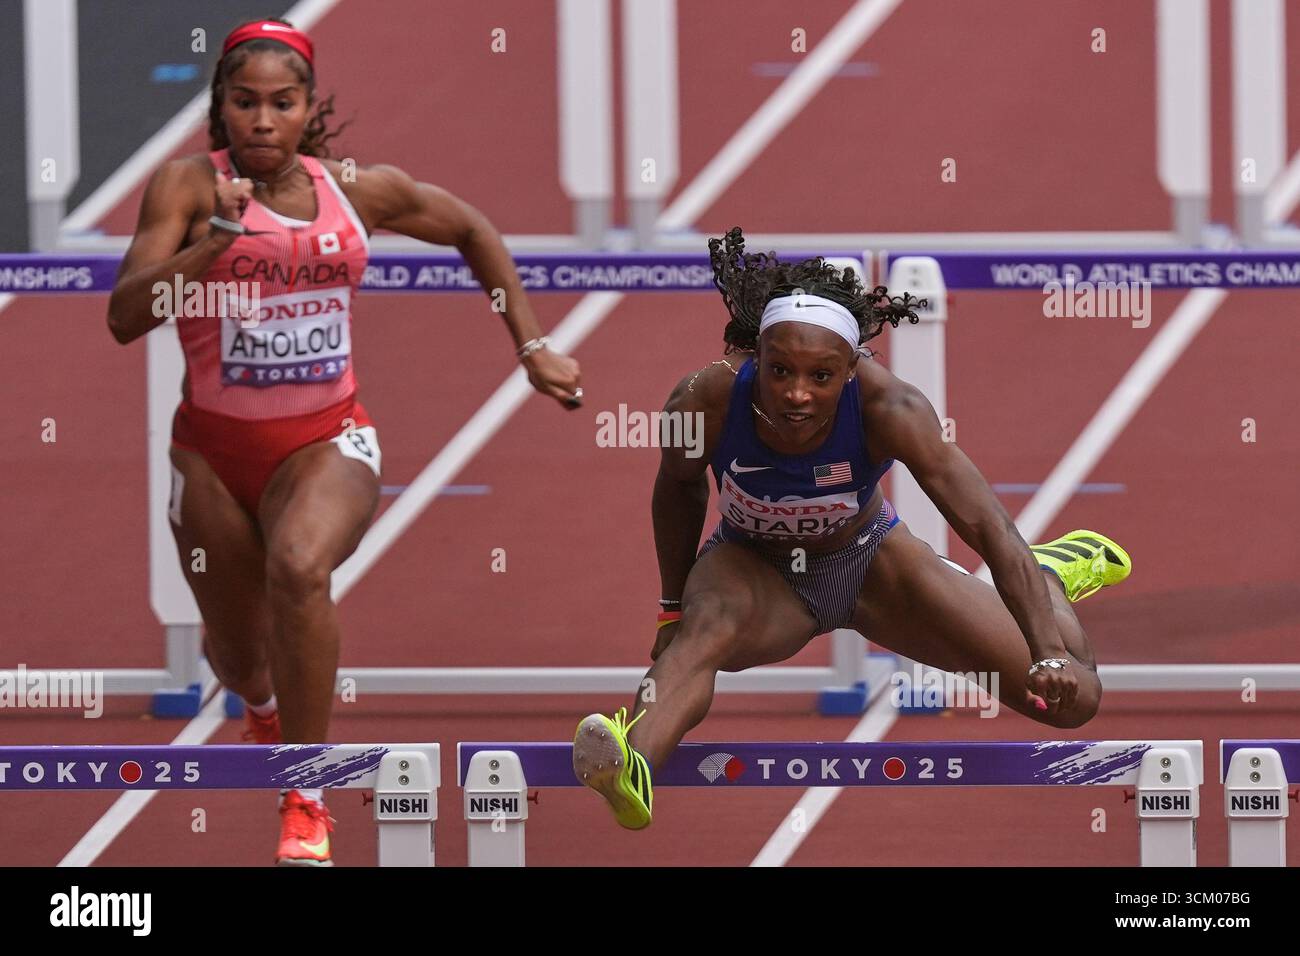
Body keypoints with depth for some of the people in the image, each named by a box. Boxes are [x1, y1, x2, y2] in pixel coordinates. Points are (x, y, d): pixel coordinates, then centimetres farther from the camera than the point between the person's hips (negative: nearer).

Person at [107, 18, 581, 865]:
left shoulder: (361, 191, -3)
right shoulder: (189, 186, -11)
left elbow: (472, 231, 16)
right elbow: (124, 317, -22)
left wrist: (532, 345, 12)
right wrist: (217, 237, -33)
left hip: (327, 443, -1)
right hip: (216, 449, 1)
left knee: (299, 567, -34)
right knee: (238, 656, 16)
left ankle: (307, 797, -24)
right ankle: (266, 705, 58)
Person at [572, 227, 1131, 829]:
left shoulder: (886, 408, -34)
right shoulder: (706, 402, -30)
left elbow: (988, 526, -36)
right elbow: (679, 486, -5)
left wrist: (1050, 654, -46)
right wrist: (674, 609, 4)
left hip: (867, 561, 1)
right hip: (754, 570, -1)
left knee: (1069, 699, -2)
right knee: (708, 628, -40)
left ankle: (1049, 573, 33)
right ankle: (632, 769, -68)